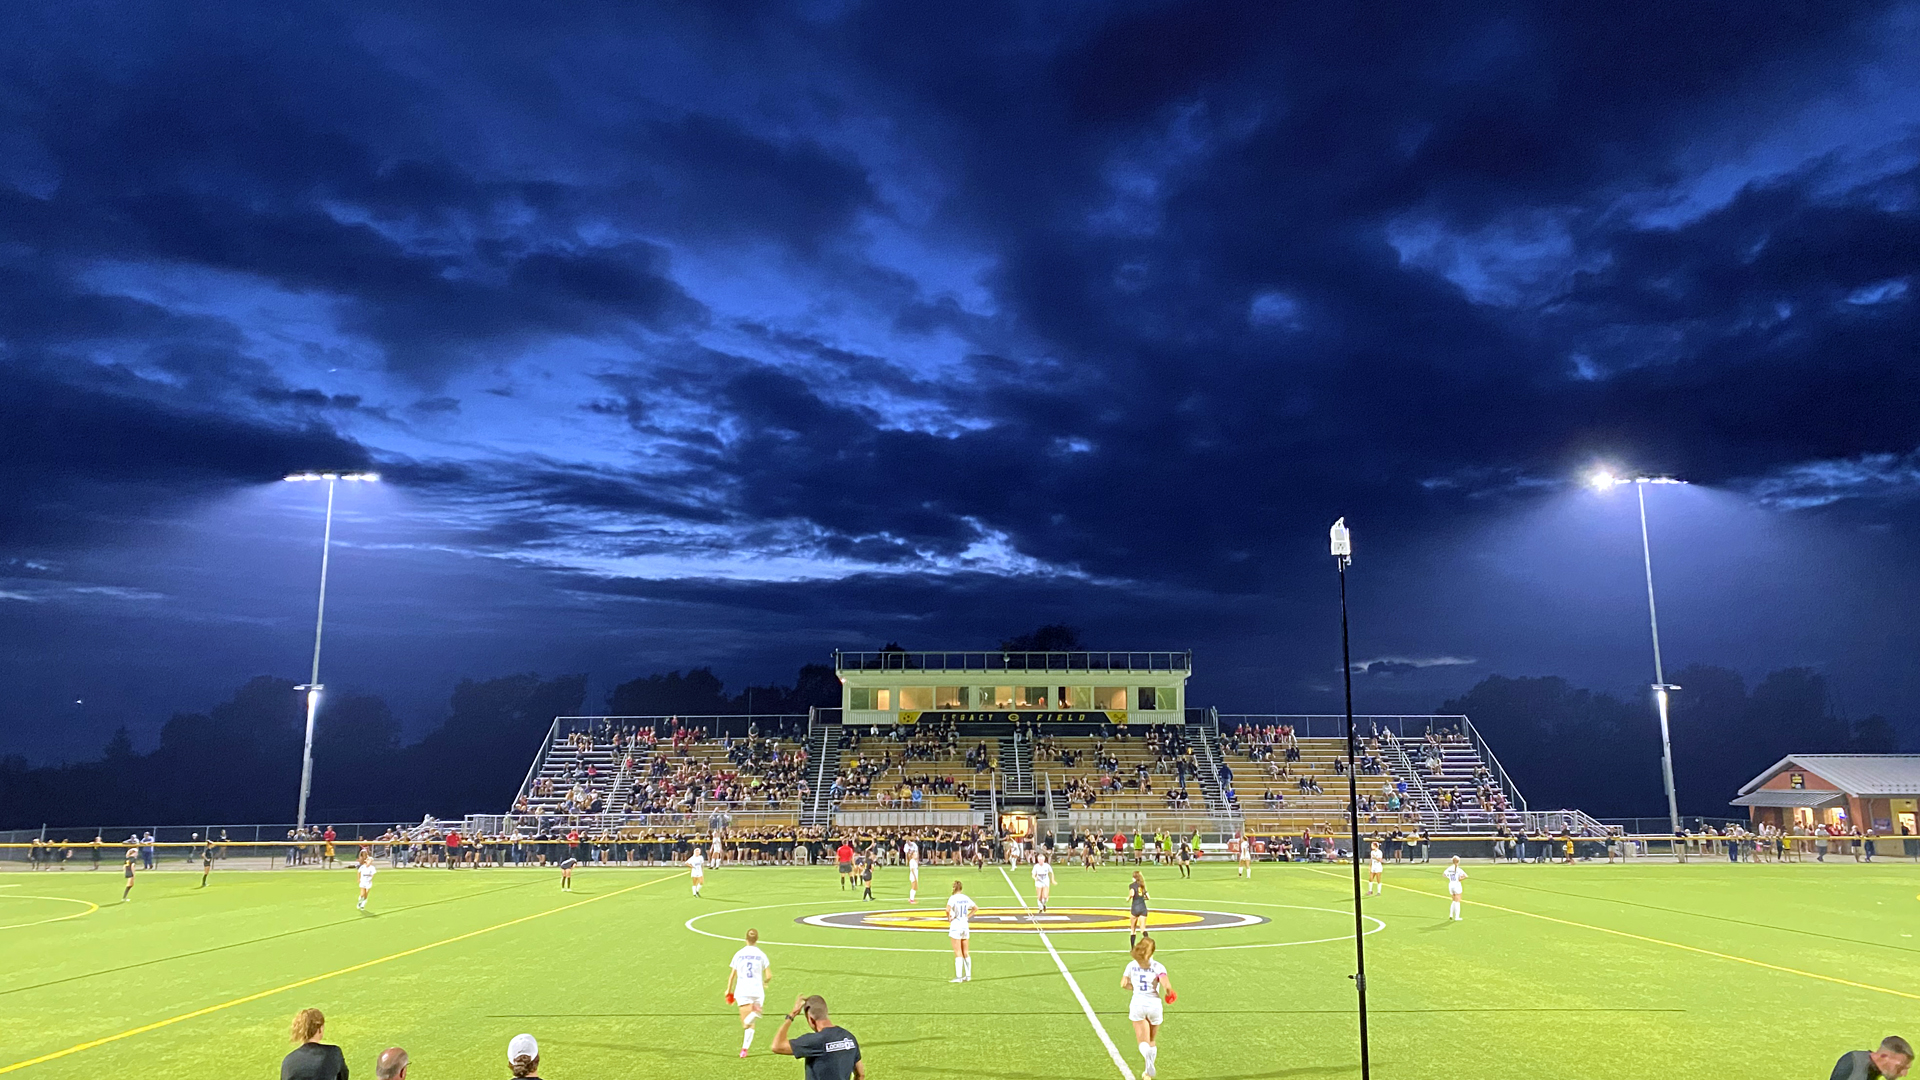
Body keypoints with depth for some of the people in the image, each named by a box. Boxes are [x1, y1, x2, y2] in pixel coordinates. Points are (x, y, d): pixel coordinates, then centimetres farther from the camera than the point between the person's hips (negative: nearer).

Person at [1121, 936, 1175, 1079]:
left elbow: (1124, 983, 10)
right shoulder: (1158, 967, -5)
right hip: (1154, 1004, 0)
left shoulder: (1132, 965, 4)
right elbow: (1167, 986, -18)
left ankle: (1148, 1059, -34)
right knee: (1152, 1041, 20)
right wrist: (1169, 994, 3)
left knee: (1143, 1041, -3)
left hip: (1138, 1004, 0)